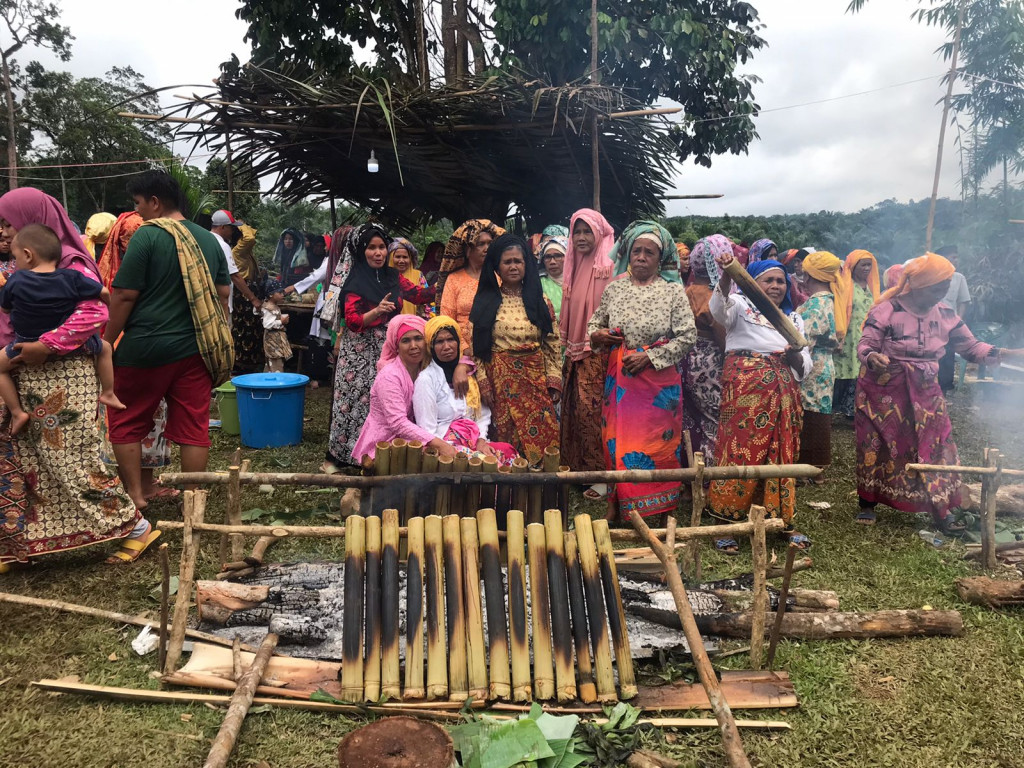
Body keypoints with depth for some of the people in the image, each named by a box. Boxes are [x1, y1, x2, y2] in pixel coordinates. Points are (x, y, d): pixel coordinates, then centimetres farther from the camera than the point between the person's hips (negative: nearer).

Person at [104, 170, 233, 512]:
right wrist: (219, 342, 20)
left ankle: (134, 496, 15)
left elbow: (125, 296, -11)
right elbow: (222, 294, 12)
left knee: (126, 423, 12)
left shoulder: (147, 235, -9)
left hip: (145, 347, -5)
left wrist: (107, 343, -1)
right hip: (194, 348, 5)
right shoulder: (209, 239, 9)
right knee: (194, 426, 8)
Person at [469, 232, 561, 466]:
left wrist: (554, 381, -1)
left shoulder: (539, 300, 9)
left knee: (542, 438, -5)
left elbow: (553, 344, 6)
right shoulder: (485, 301, 5)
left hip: (536, 378, 1)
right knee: (507, 439, 0)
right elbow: (476, 345, 2)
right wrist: (483, 382, -6)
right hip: (501, 381, -1)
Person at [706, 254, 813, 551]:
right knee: (740, 451, -8)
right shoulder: (741, 306, 7)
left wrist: (795, 356, -7)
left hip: (782, 397, 5)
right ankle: (726, 522, 0)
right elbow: (720, 308, -19)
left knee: (781, 455, 7)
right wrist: (726, 275, -37)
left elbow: (805, 367, 17)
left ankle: (782, 520, 18)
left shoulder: (794, 319, 21)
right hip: (745, 390, -5)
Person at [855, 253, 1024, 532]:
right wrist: (872, 357, -37)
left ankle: (940, 510, 14)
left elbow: (971, 346, 7)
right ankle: (868, 503, 20)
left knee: (936, 447, 3)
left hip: (925, 393, 4)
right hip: (884, 391, -4)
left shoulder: (945, 315, 2)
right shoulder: (886, 310, -14)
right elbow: (864, 346, -14)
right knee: (877, 446, 4)